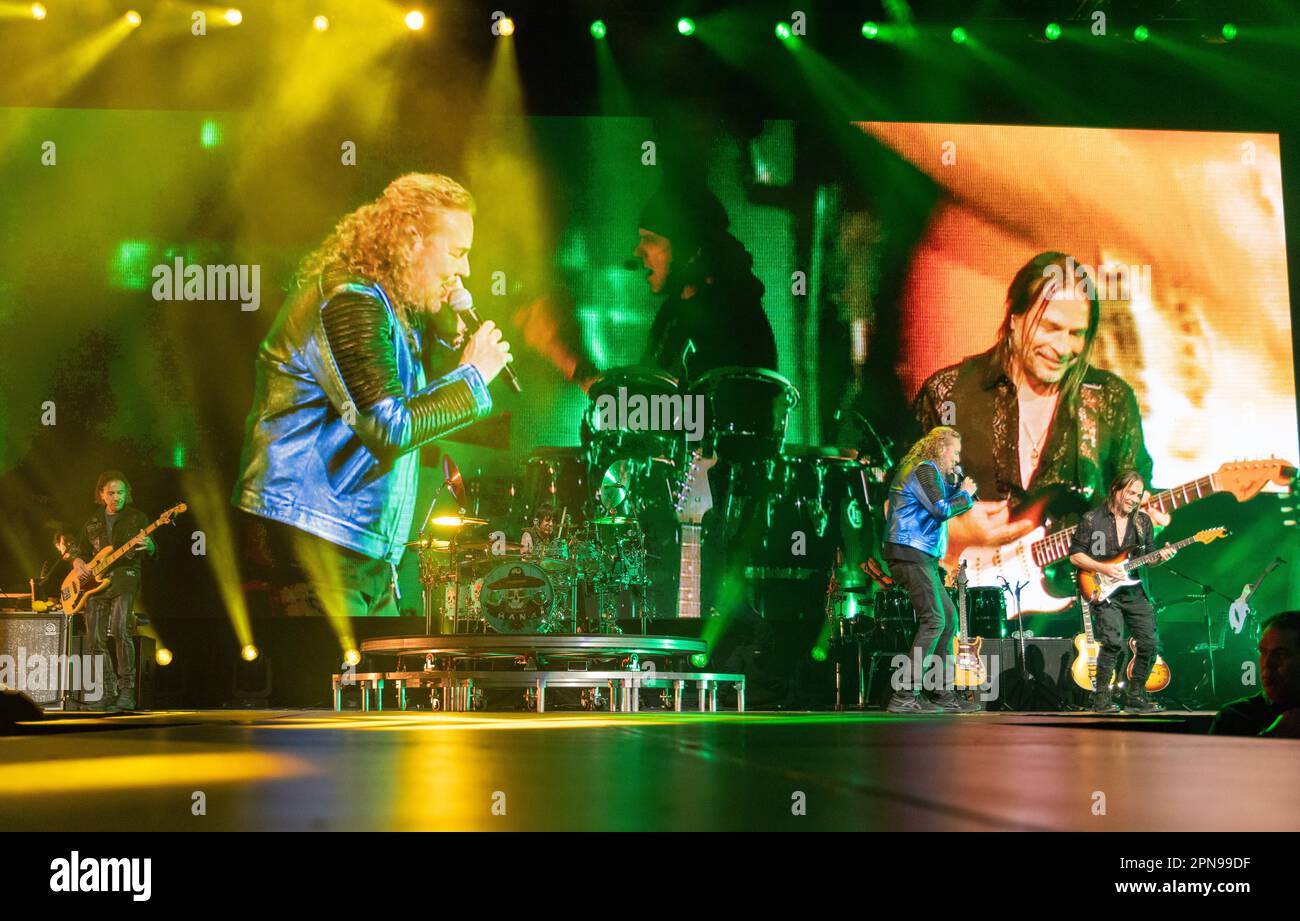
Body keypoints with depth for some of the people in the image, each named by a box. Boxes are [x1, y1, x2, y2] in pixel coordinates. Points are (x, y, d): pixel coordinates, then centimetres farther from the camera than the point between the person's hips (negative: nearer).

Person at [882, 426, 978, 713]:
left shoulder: (926, 470, 23)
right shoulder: (925, 469, -9)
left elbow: (940, 504, 25)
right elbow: (943, 510, -19)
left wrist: (958, 488, 12)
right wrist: (965, 494, -3)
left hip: (921, 558, 11)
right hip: (912, 555, -11)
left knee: (949, 617, 13)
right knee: (933, 621, -15)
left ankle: (941, 692, 15)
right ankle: (905, 696, -18)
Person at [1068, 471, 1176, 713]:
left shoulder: (1143, 521, 11)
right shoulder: (1092, 520, -2)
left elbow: (1147, 557, 16)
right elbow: (1075, 555, -3)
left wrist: (1160, 556, -7)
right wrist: (1104, 569, -14)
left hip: (1134, 590, 5)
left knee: (1150, 641, -2)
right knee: (1113, 641, -22)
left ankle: (1136, 696, 14)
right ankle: (1101, 699, -11)